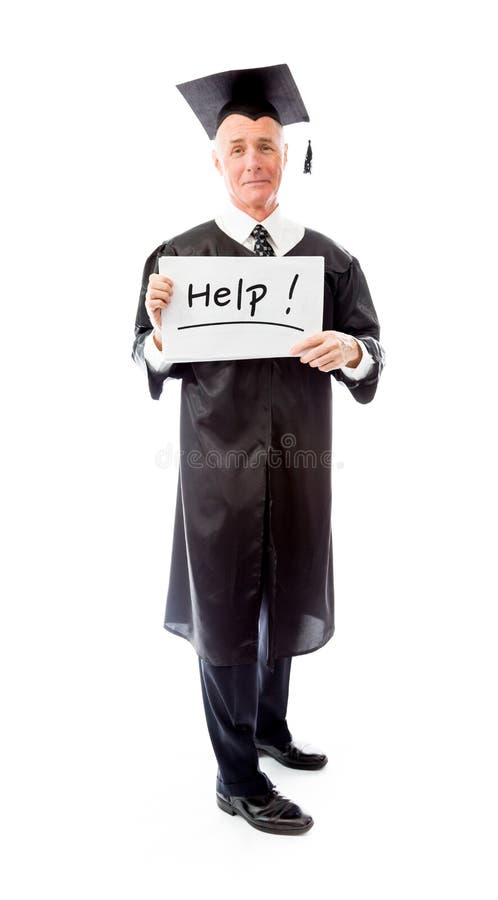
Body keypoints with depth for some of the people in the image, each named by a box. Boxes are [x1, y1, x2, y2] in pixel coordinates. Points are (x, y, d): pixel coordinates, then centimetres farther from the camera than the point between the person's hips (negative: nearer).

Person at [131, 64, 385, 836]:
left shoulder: (328, 257, 5)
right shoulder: (181, 254, -1)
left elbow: (372, 347, 2)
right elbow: (151, 361, -3)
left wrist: (349, 350, -20)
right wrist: (161, 333, -25)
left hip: (300, 459, 4)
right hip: (220, 461, -3)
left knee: (286, 599, 18)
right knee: (226, 609, 6)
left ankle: (270, 726, 44)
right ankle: (238, 779, 26)